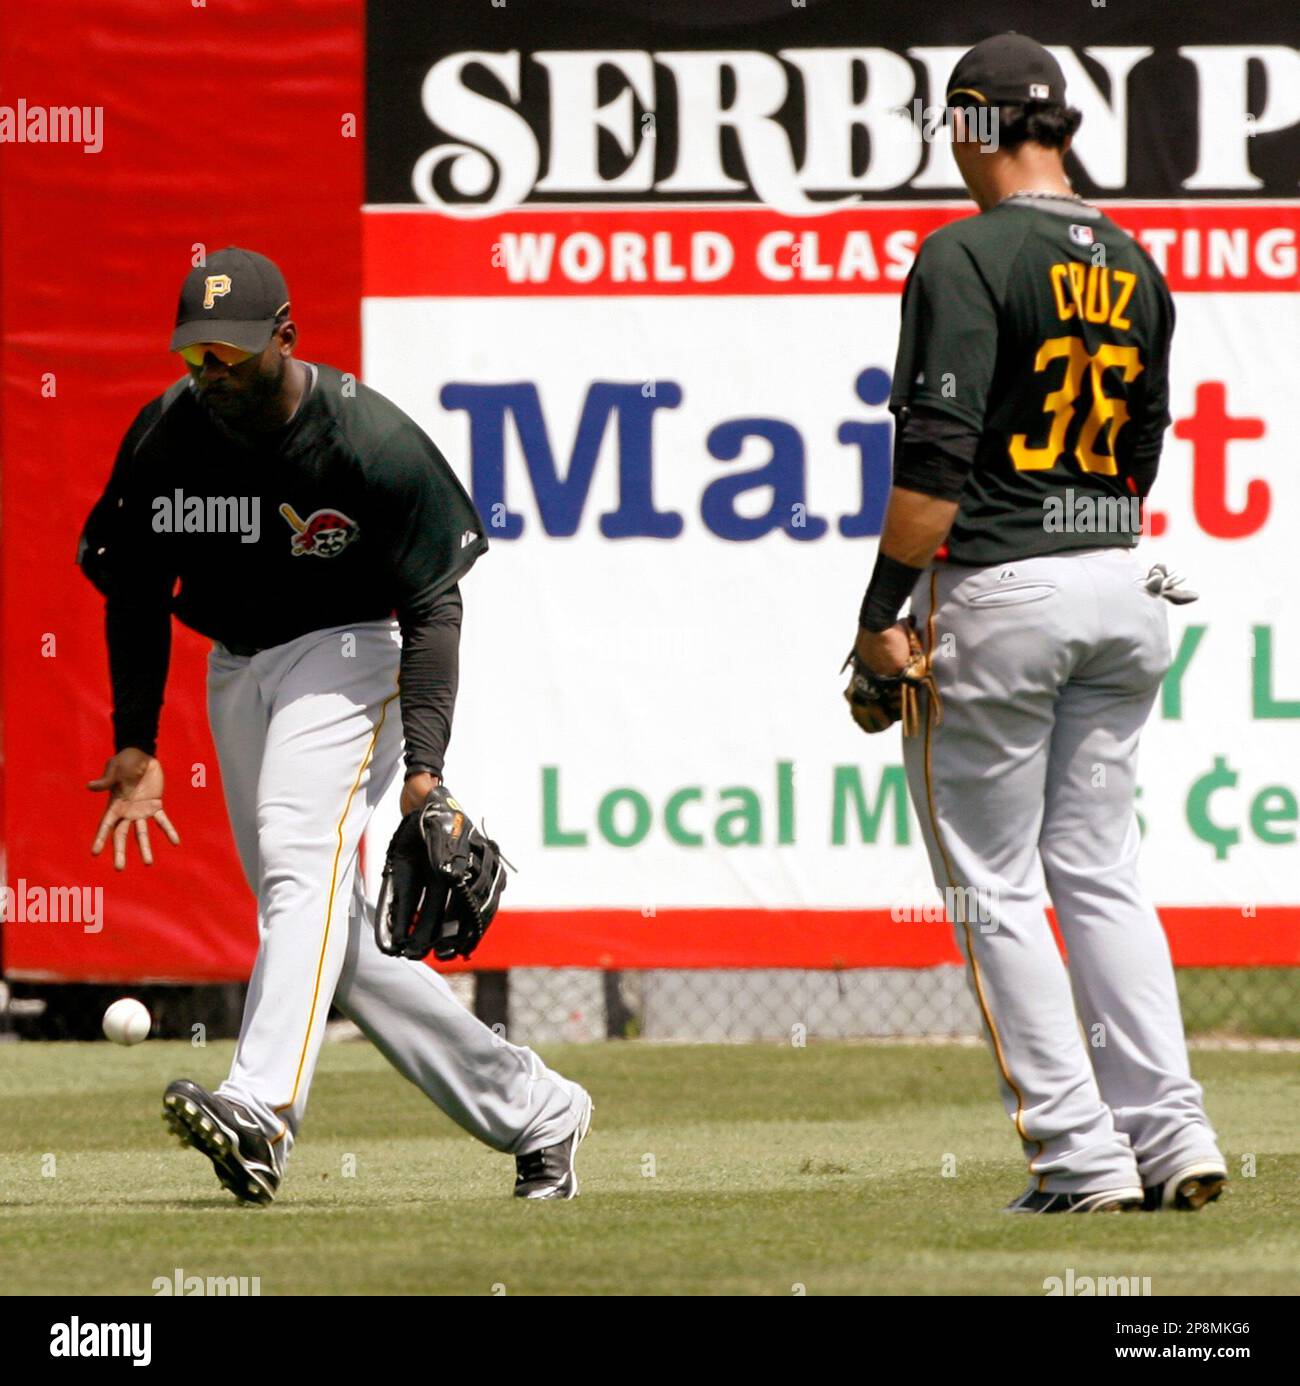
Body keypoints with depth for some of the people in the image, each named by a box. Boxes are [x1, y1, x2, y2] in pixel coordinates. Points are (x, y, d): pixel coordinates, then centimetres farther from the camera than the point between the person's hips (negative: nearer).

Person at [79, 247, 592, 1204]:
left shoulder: (372, 440, -17)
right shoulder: (163, 437, -4)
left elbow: (433, 604, -12)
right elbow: (135, 596, 8)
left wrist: (423, 764, -20)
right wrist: (136, 745, 0)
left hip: (344, 656, -6)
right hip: (236, 674, 6)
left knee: (301, 859, -29)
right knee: (336, 938, 4)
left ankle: (262, 1108, -48)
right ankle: (533, 1109, 16)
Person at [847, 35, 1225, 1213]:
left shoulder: (969, 256, -12)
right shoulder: (1134, 267, 11)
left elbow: (938, 455, -18)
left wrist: (883, 610, -13)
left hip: (998, 590, -7)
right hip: (1120, 586, 7)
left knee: (995, 887, 1)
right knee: (1101, 871, 13)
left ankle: (1081, 1154, -4)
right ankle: (1171, 1134, 4)